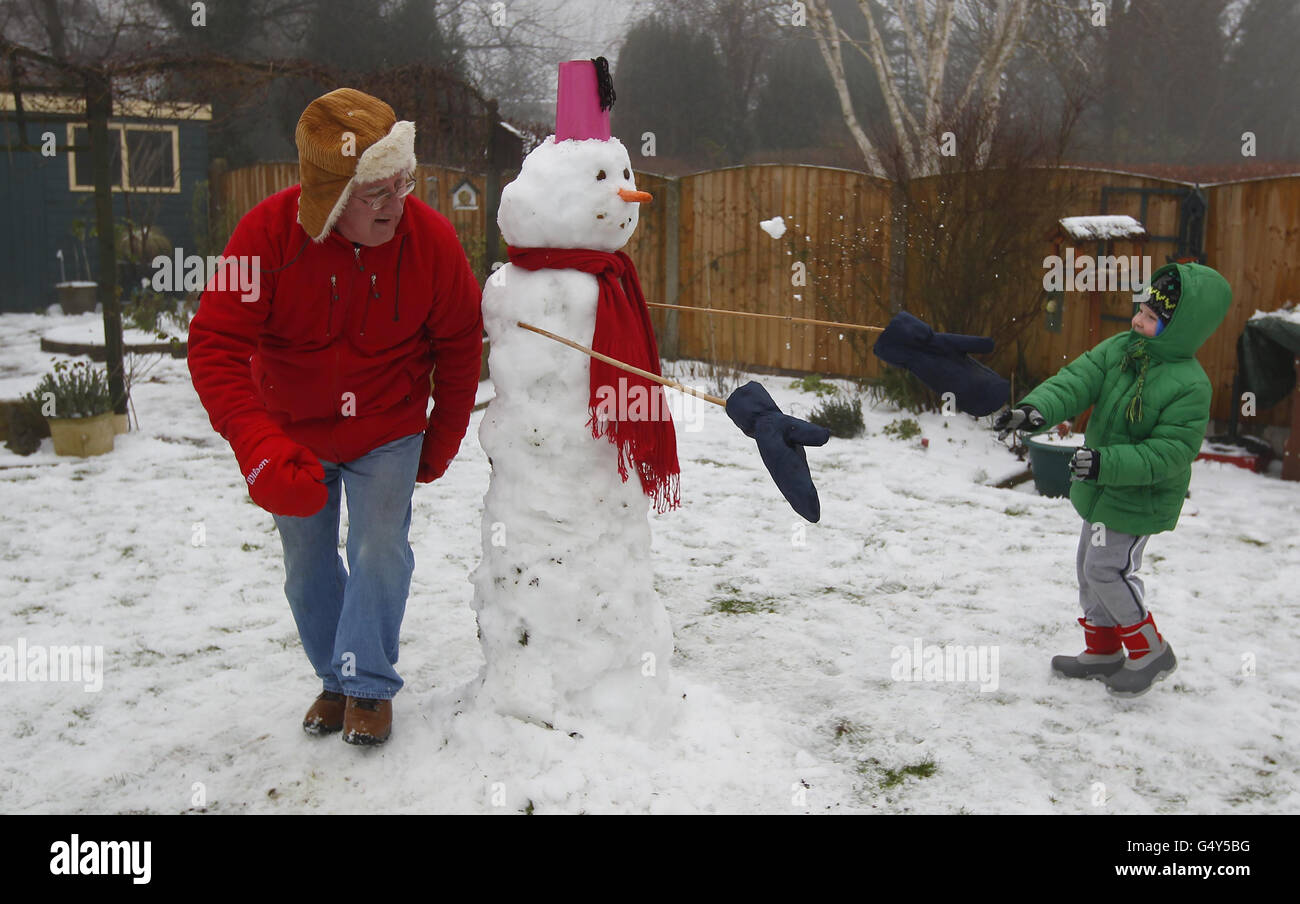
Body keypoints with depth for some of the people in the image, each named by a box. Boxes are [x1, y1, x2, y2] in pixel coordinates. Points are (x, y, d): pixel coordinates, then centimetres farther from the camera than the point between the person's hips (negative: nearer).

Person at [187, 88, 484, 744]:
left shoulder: (430, 237, -18)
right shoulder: (267, 234, -23)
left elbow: (459, 343, -4)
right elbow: (214, 346, -24)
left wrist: (442, 443, 2)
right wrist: (259, 447, -37)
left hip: (388, 434, 0)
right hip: (293, 435, 1)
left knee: (380, 549, -10)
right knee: (308, 566, 10)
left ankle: (369, 686, 8)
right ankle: (334, 680, 29)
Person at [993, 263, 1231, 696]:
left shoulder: (1190, 385, -23)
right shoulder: (1119, 349, -4)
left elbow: (1170, 452, -27)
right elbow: (1076, 381, -15)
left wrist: (1108, 463, -37)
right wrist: (1035, 409, -34)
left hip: (1140, 499, -8)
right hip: (1101, 489, 8)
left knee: (1107, 569, -8)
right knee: (1090, 567, 17)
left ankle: (1151, 651, 13)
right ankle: (1102, 651, 34)